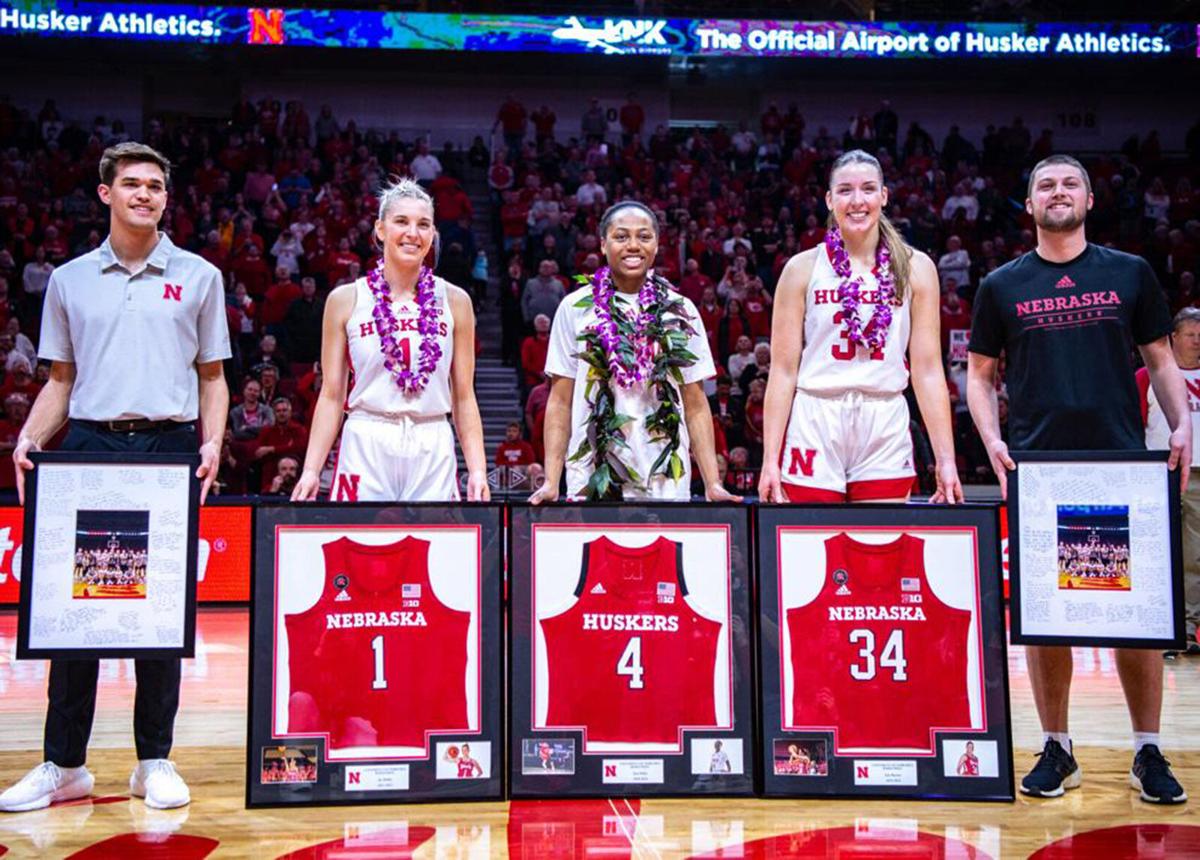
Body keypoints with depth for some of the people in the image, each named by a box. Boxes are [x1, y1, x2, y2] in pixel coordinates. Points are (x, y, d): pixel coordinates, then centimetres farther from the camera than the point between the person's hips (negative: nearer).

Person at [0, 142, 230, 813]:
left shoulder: (198, 277, 9)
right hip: (90, 445, 1)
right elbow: (61, 380, 15)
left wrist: (213, 443, -6)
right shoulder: (70, 280, 13)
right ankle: (65, 764, 10)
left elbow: (212, 377, 10)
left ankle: (155, 762, 11)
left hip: (169, 447, -1)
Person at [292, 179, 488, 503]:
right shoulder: (345, 299, 3)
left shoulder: (454, 300, 6)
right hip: (365, 451, -1)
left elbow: (464, 398, 7)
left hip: (433, 454, 1)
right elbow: (331, 396, 5)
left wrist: (477, 470, -1)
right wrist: (311, 469, -3)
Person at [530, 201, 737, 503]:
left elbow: (696, 406, 7)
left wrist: (713, 484, -1)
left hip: (667, 481, 1)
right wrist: (551, 482, -5)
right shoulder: (575, 308, 4)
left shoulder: (680, 311, 7)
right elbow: (559, 403, 4)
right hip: (592, 481, -1)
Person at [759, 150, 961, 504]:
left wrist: (946, 460, 0)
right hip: (814, 427, -1)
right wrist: (770, 459, -4)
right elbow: (783, 369, 1)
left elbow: (928, 369, 5)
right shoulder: (803, 268, 3)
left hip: (885, 431, 1)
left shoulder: (915, 268, 6)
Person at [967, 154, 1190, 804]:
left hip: (1123, 463, 0)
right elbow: (979, 374, 11)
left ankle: (1148, 751, 16)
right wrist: (991, 439, -5)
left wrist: (1180, 423, -3)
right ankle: (1057, 749, 16)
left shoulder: (1130, 274, 10)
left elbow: (1161, 359, 13)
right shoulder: (1002, 286, 9)